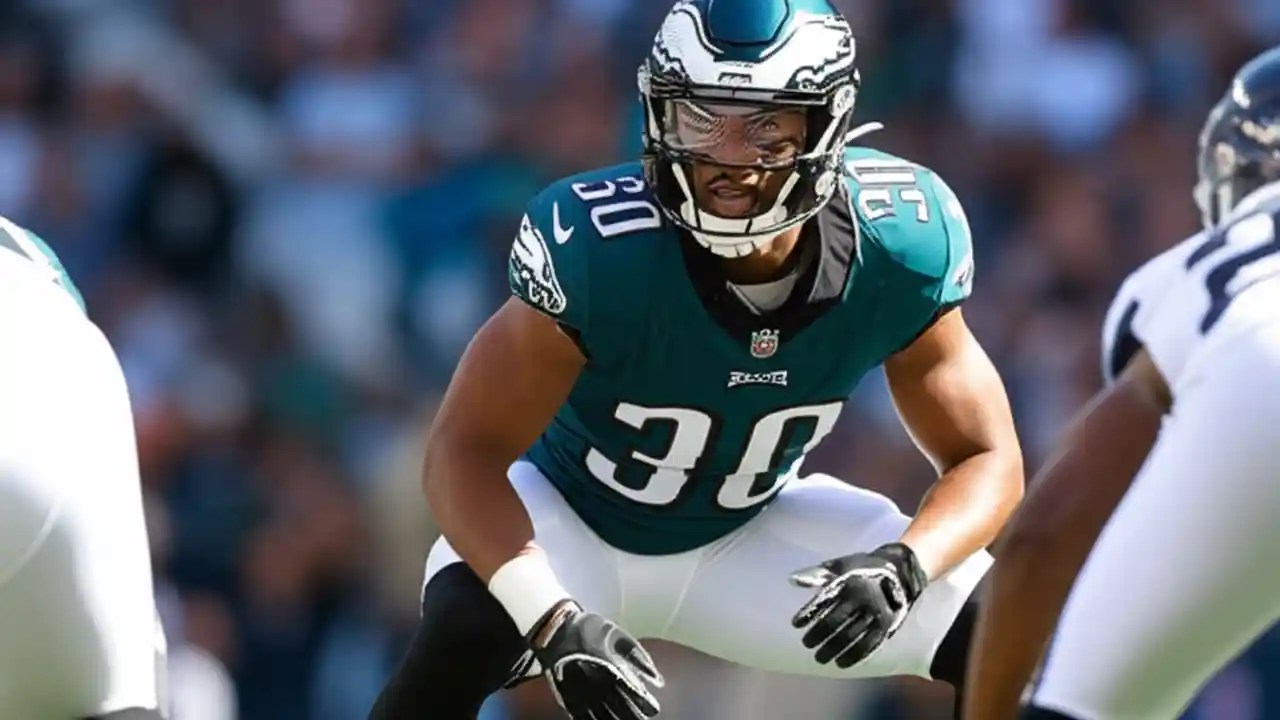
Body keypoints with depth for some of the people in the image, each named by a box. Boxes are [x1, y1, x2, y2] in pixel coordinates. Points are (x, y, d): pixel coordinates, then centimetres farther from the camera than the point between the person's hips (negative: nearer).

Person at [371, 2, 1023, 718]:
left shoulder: (897, 245, -24)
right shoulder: (600, 246, -33)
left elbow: (986, 458, -14)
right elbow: (465, 452, -29)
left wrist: (903, 566, -36)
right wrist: (556, 623, -46)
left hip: (751, 534, 3)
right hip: (574, 518, -3)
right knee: (466, 632, -35)